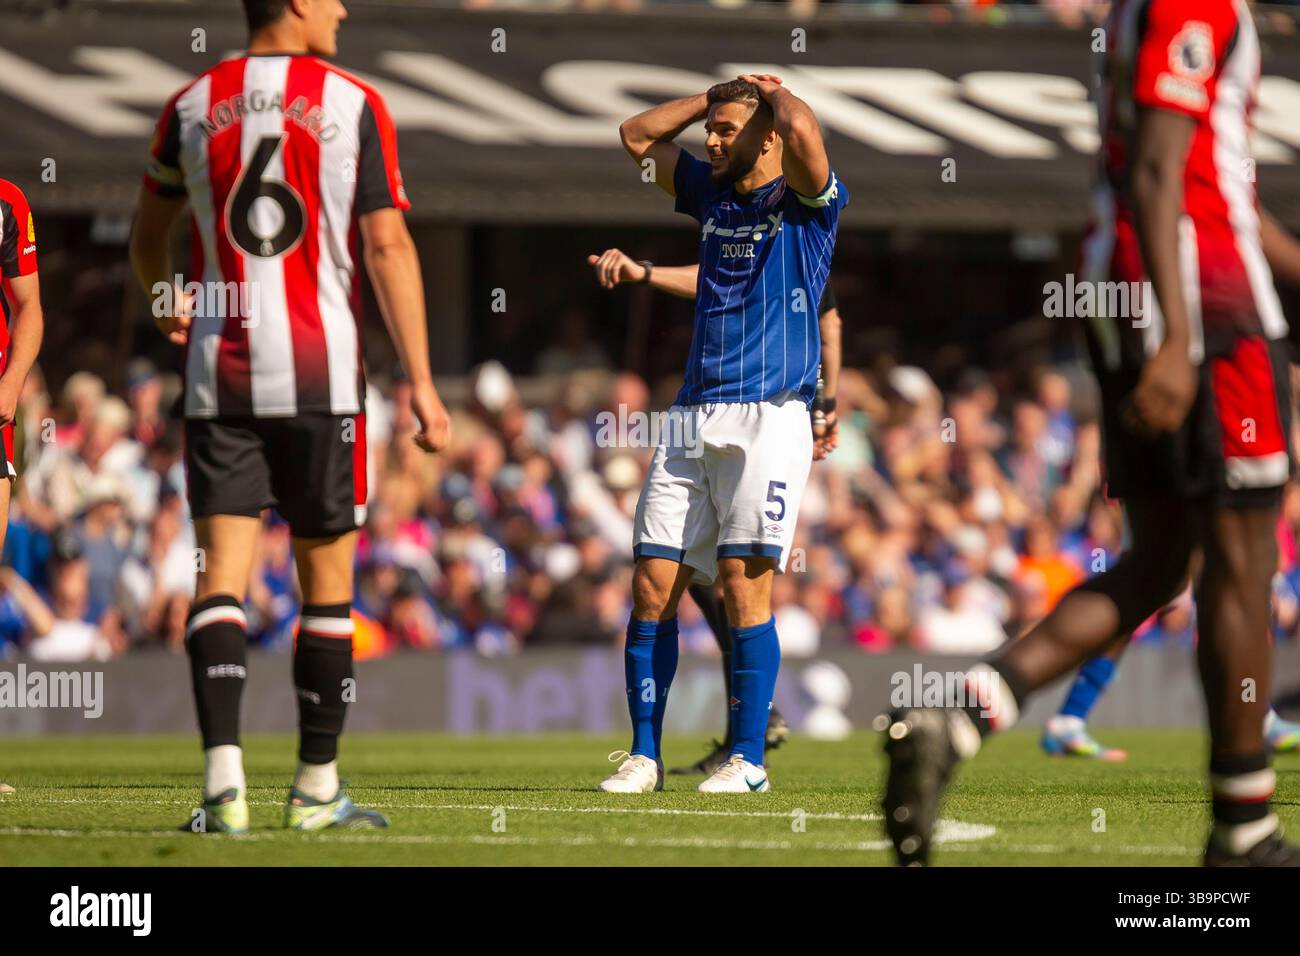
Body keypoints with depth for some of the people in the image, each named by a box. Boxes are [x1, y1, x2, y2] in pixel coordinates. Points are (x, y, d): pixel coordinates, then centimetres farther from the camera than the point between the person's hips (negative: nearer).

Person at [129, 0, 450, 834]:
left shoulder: (192, 107, 6)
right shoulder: (353, 106, -3)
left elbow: (148, 240, 19)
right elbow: (388, 247, -8)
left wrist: (167, 307, 41)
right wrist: (421, 381, -6)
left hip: (218, 376, 2)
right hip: (319, 375, -2)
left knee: (223, 573, -1)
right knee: (326, 579, 9)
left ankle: (224, 782, -17)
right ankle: (317, 789, 14)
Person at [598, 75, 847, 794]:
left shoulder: (806, 202, 0)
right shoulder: (712, 194, 18)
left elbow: (801, 130, -20)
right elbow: (637, 135, 28)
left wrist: (772, 90, 1)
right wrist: (717, 92, 20)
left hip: (768, 420, -6)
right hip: (692, 421, 6)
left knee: (744, 586, -11)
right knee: (652, 587, 0)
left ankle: (747, 759, -4)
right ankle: (644, 754, 6)